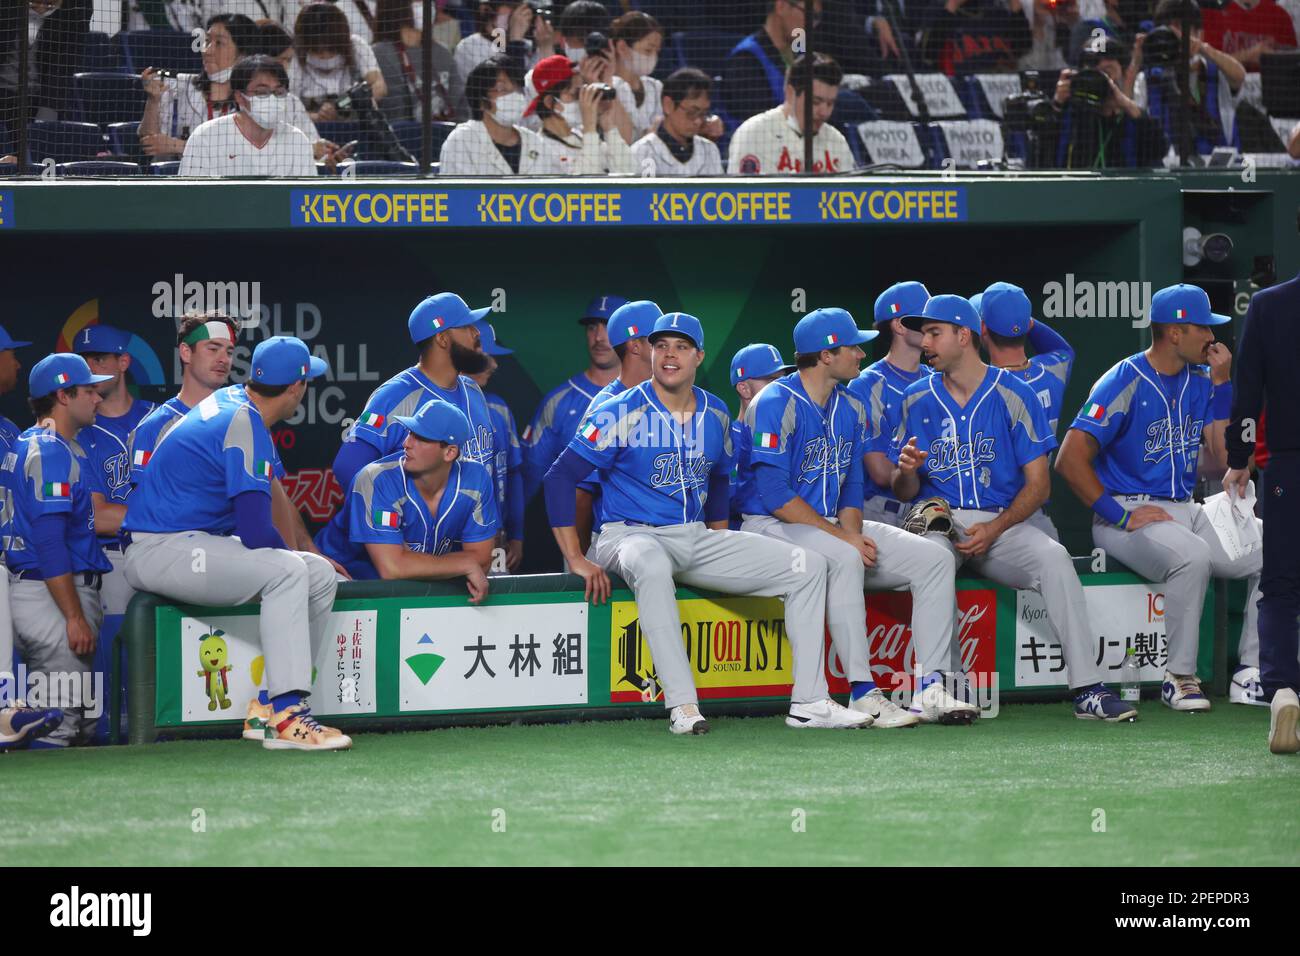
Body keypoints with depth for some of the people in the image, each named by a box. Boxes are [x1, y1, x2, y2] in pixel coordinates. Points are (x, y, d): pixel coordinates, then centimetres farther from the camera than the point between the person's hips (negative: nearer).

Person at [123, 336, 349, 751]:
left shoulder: (231, 399, 13)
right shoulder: (245, 425, -18)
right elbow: (256, 532, -22)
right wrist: (296, 556, -2)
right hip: (157, 554, -10)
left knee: (320, 576, 4)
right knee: (286, 571, -29)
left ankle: (269, 707, -1)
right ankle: (285, 716, -36)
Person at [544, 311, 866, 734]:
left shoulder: (715, 416, 7)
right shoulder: (623, 414, -11)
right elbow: (560, 477, -14)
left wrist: (724, 550, 16)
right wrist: (576, 560, -19)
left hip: (698, 539, 6)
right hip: (632, 536, -6)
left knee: (807, 566, -6)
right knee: (652, 566, -44)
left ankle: (809, 702, -7)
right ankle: (682, 706, -46)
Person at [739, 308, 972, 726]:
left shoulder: (851, 410, 13)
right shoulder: (777, 404, -13)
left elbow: (851, 487, 15)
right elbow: (774, 495, -20)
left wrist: (853, 533, -8)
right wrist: (843, 537, -21)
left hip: (833, 526, 8)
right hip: (771, 527, -8)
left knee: (935, 559, -8)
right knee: (843, 559, -39)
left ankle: (930, 690, -15)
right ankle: (863, 695, -38)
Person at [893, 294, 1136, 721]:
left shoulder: (1013, 395, 3)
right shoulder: (917, 400, 11)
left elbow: (1038, 483, 0)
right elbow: (904, 492, 13)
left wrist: (994, 530, -15)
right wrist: (906, 471, -13)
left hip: (1003, 522, -1)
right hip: (938, 521, 1)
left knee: (1053, 558, -30)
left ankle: (1087, 690, -32)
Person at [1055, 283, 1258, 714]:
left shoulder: (1200, 382, 12)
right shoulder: (1123, 383, -9)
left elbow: (1222, 460, 6)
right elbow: (1070, 459, -14)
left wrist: (1221, 386, 0)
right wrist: (1120, 515, -18)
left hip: (1185, 511, 7)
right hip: (1128, 511, -7)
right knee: (1193, 555, -36)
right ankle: (1180, 678, -26)